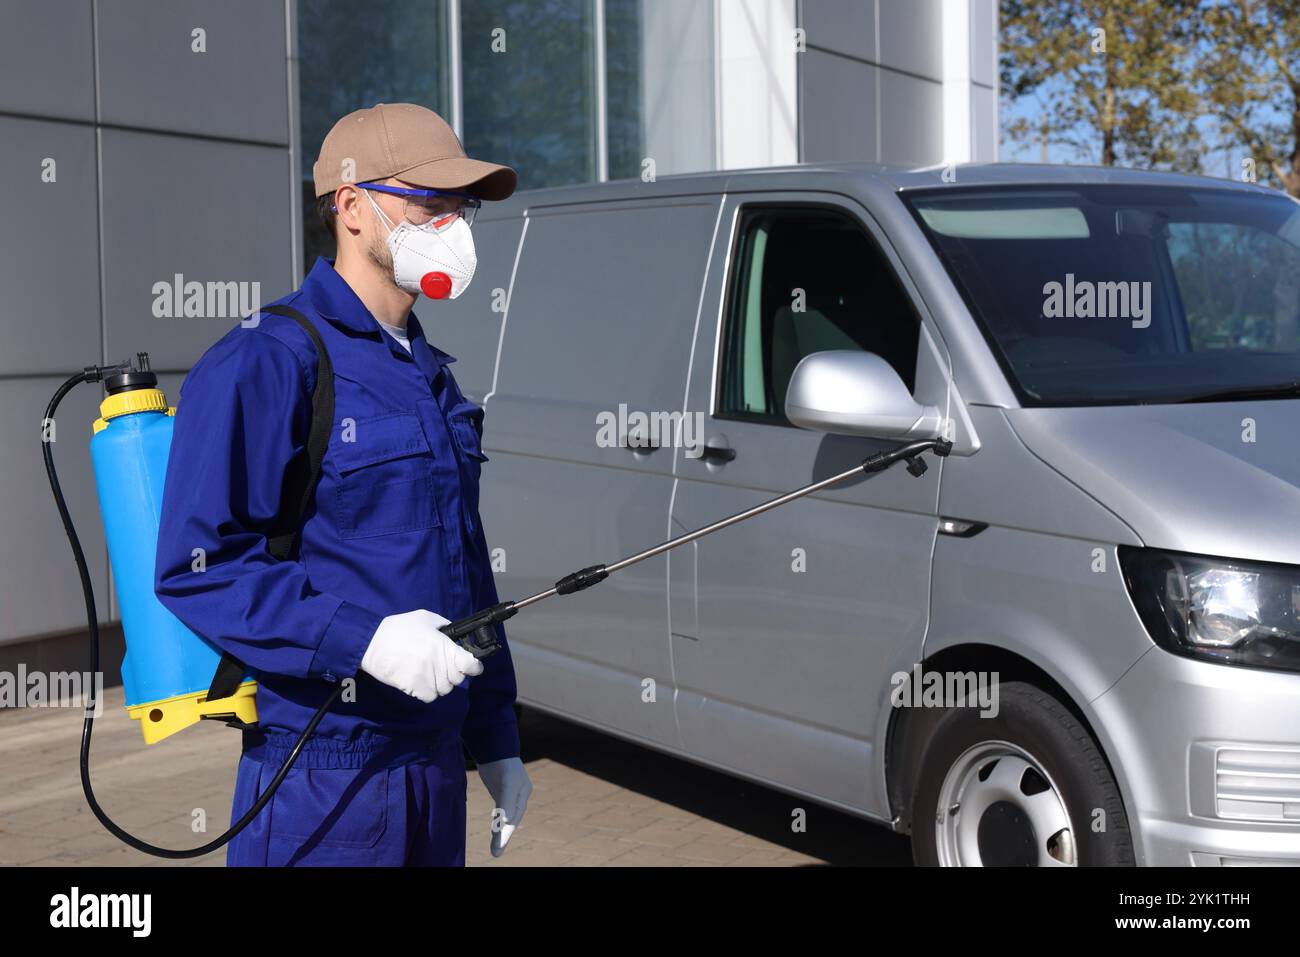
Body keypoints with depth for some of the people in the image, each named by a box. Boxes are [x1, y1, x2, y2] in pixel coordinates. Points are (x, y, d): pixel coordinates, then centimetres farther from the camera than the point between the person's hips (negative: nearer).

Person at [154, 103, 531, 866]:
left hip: (435, 760, 8)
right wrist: (363, 639, -27)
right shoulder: (268, 362, -12)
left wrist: (496, 740, 17)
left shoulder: (429, 373, 14)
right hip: (325, 777, -8)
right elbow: (195, 567, -18)